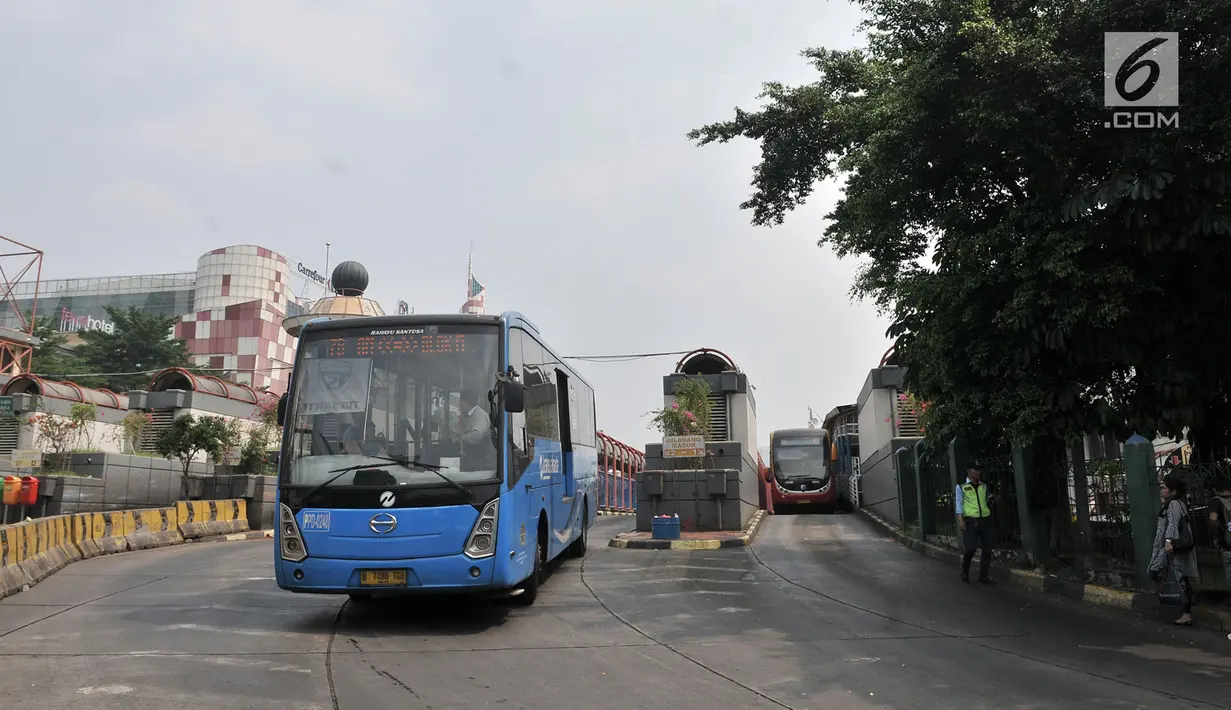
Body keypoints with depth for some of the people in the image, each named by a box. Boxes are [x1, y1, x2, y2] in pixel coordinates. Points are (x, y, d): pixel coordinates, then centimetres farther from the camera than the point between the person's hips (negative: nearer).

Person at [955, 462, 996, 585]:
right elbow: (959, 504, -2)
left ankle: (984, 576, 13)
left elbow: (986, 502, 22)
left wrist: (989, 500, -1)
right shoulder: (962, 487, 3)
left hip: (985, 520, 4)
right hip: (971, 521, -4)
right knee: (970, 548, -9)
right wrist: (960, 520, -11)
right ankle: (965, 572, 15)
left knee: (986, 549, 3)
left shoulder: (984, 486, 14)